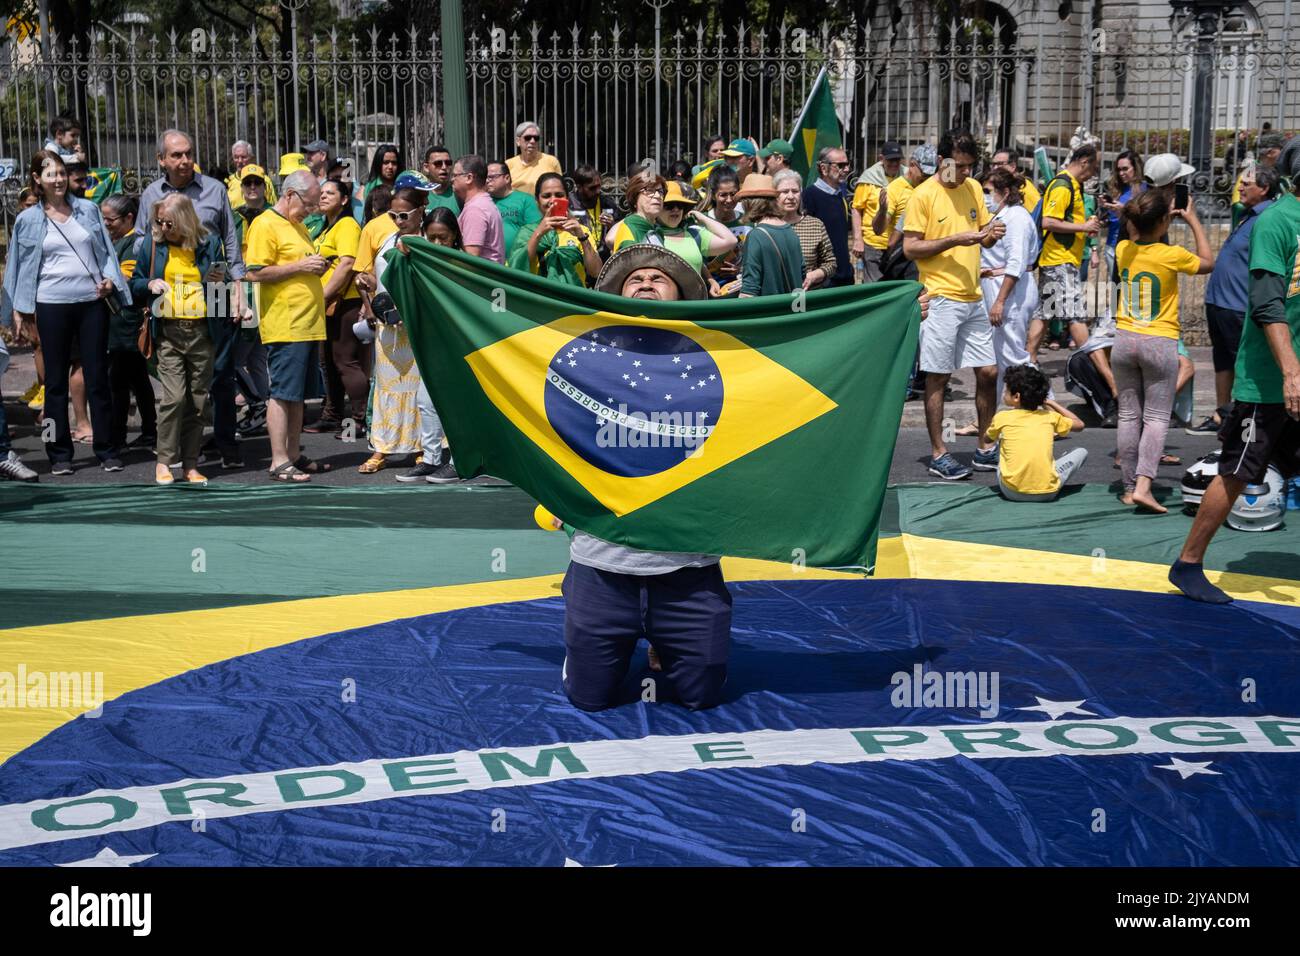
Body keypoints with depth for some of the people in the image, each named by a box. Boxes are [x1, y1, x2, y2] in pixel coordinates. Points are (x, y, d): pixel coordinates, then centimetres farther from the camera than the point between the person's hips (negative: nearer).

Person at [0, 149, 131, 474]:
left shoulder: (88, 209, 7)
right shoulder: (27, 220, 3)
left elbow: (106, 250, 10)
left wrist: (110, 278, -7)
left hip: (92, 302, 1)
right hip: (52, 306, -1)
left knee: (97, 377, 4)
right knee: (56, 380, 6)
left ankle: (107, 450, 11)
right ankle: (59, 453, 13)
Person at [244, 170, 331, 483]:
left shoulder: (299, 227, 21)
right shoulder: (265, 225, -8)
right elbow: (256, 272, -16)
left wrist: (316, 269, 10)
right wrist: (300, 266, -16)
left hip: (308, 325, 9)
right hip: (284, 325, -9)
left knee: (298, 395, 12)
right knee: (283, 394, -7)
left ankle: (294, 454, 19)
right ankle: (279, 462, -4)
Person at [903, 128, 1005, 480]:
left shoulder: (973, 188, 11)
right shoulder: (924, 194, -8)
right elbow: (910, 248, -11)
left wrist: (992, 233, -5)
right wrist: (954, 240, -19)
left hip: (973, 297, 6)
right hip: (941, 299, -6)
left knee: (988, 371, 7)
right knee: (938, 376, 1)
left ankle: (985, 448, 20)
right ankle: (938, 453, 10)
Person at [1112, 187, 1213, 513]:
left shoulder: (1123, 250, 0)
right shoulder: (1172, 255, -13)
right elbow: (1207, 263, 9)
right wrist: (1193, 221, 15)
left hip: (1124, 340, 4)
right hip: (1160, 344, -4)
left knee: (1129, 415, 10)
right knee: (1156, 417, 0)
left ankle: (1129, 487, 13)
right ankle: (1143, 485, -14)